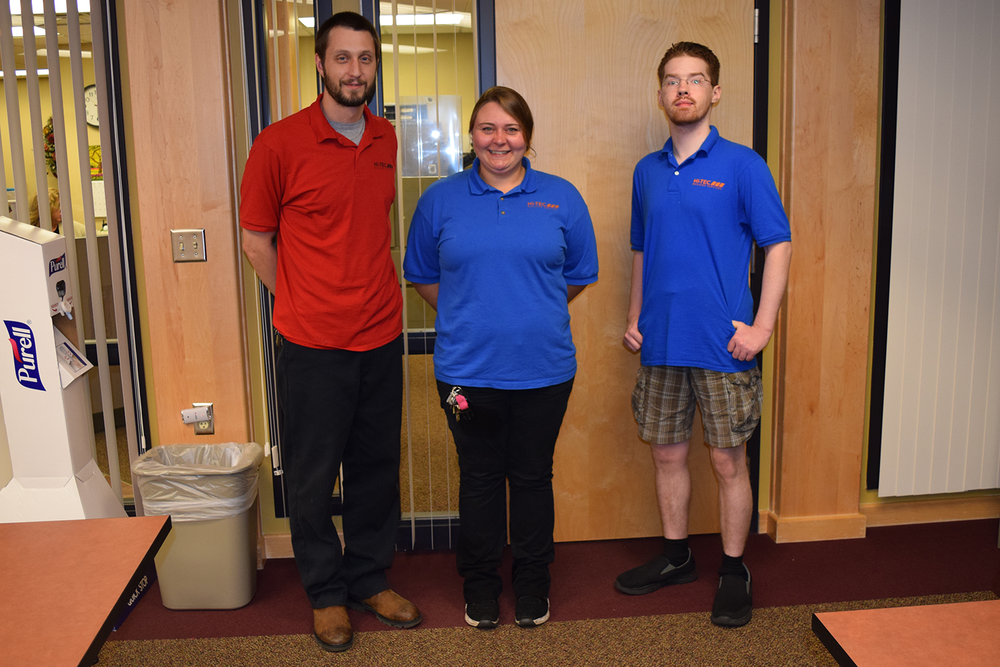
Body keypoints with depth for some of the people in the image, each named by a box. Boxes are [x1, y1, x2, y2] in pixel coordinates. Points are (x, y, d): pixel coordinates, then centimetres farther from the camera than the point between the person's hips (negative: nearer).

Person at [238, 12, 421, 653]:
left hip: (382, 338, 5)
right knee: (313, 474, 8)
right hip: (314, 346, -4)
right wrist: (306, 305, 2)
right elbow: (257, 240, 0)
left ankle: (370, 579, 32)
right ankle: (327, 593, 27)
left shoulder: (386, 138, 7)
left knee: (377, 467, 14)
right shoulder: (280, 143, -9)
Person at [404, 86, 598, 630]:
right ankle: (480, 584, 29)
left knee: (533, 477, 12)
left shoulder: (561, 198, 3)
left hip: (543, 370, 0)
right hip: (467, 369, 0)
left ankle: (532, 585, 29)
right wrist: (468, 318, 6)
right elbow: (421, 274, 11)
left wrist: (533, 313, 9)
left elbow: (579, 274, 10)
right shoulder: (440, 199, 3)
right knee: (479, 478, 11)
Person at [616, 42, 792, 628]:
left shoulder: (742, 165, -4)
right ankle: (677, 556, 31)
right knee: (667, 453, 13)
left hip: (723, 344, -4)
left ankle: (735, 570, 21)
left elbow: (779, 245, -5)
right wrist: (635, 318, 12)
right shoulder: (648, 171, 10)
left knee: (728, 461, 4)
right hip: (661, 342, 5)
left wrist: (762, 326, -12)